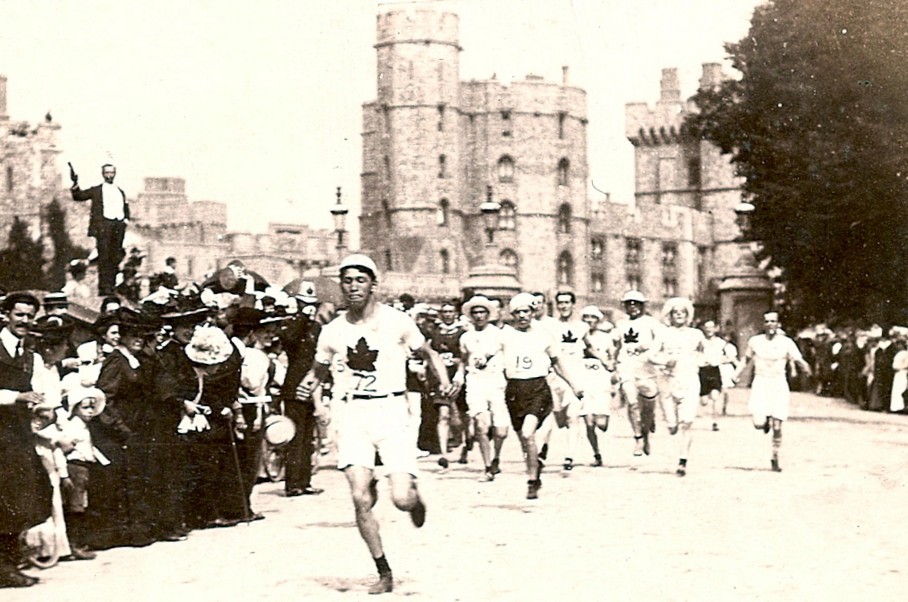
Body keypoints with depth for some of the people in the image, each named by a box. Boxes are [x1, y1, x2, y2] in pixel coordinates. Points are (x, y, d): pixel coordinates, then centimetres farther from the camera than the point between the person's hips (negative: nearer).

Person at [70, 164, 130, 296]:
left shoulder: (120, 192, 22)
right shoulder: (96, 191, 10)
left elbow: (126, 209, 27)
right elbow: (79, 196, 3)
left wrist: (126, 220, 10)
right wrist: (75, 184, -11)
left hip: (118, 226, 4)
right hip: (103, 225, -4)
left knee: (115, 258, 2)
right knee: (104, 257, -11)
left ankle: (112, 286, 5)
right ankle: (104, 287, -14)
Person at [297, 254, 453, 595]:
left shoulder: (397, 322, -1)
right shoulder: (332, 331, 6)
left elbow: (428, 353, 12)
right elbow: (319, 369, 20)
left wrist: (444, 380, -6)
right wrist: (309, 383, -3)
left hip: (391, 410, -2)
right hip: (354, 414, 2)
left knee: (401, 499, -12)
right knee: (360, 499, -11)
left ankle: (414, 497, 28)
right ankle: (384, 573, 5)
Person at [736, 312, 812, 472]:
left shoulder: (786, 342, -2)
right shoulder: (755, 341, 2)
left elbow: (799, 360, -9)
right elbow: (747, 360, 17)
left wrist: (805, 367, -31)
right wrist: (736, 375, 10)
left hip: (779, 384, 0)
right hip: (760, 383, 0)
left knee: (777, 426, -1)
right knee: (758, 423, -15)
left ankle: (775, 458, 15)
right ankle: (765, 421, 22)